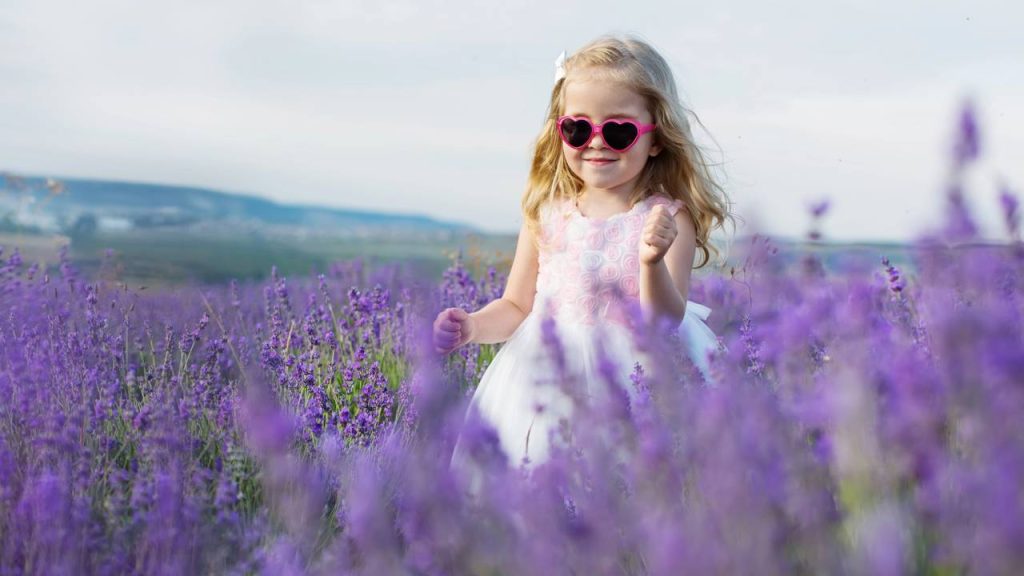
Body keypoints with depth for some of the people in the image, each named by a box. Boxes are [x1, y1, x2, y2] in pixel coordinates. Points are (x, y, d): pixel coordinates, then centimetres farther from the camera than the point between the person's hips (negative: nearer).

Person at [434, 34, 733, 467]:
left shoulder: (668, 219, -7)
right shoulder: (546, 214, 2)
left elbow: (667, 326, -13)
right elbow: (516, 306, 9)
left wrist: (653, 263, -29)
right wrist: (472, 327, -10)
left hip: (635, 385, -2)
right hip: (546, 381, 3)